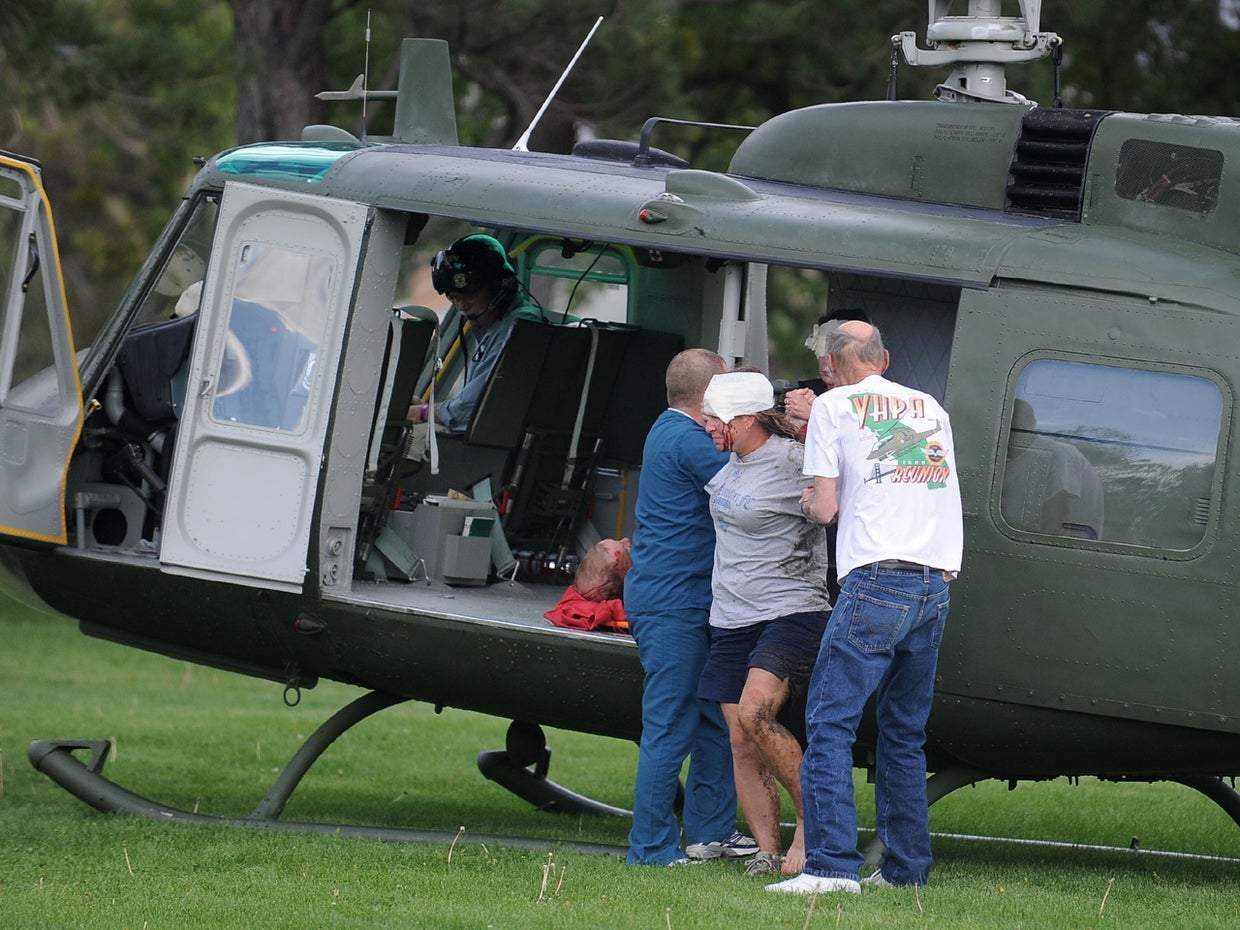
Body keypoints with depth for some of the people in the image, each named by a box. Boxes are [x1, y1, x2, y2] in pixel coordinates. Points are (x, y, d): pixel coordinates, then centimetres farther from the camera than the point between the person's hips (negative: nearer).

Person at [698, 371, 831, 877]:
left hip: (790, 613, -8)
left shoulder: (791, 463, -14)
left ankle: (813, 816, -13)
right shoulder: (732, 460, 11)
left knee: (755, 713, -27)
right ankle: (768, 853, 3)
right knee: (742, 746, 1)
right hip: (731, 621, 8)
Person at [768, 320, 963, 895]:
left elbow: (826, 507, 0)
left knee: (830, 722, -7)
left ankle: (832, 864, -18)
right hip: (937, 580, 6)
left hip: (878, 578, -6)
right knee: (904, 733, 14)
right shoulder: (930, 407, 21)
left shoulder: (835, 406, 4)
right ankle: (906, 866, 13)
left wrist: (809, 501, 24)